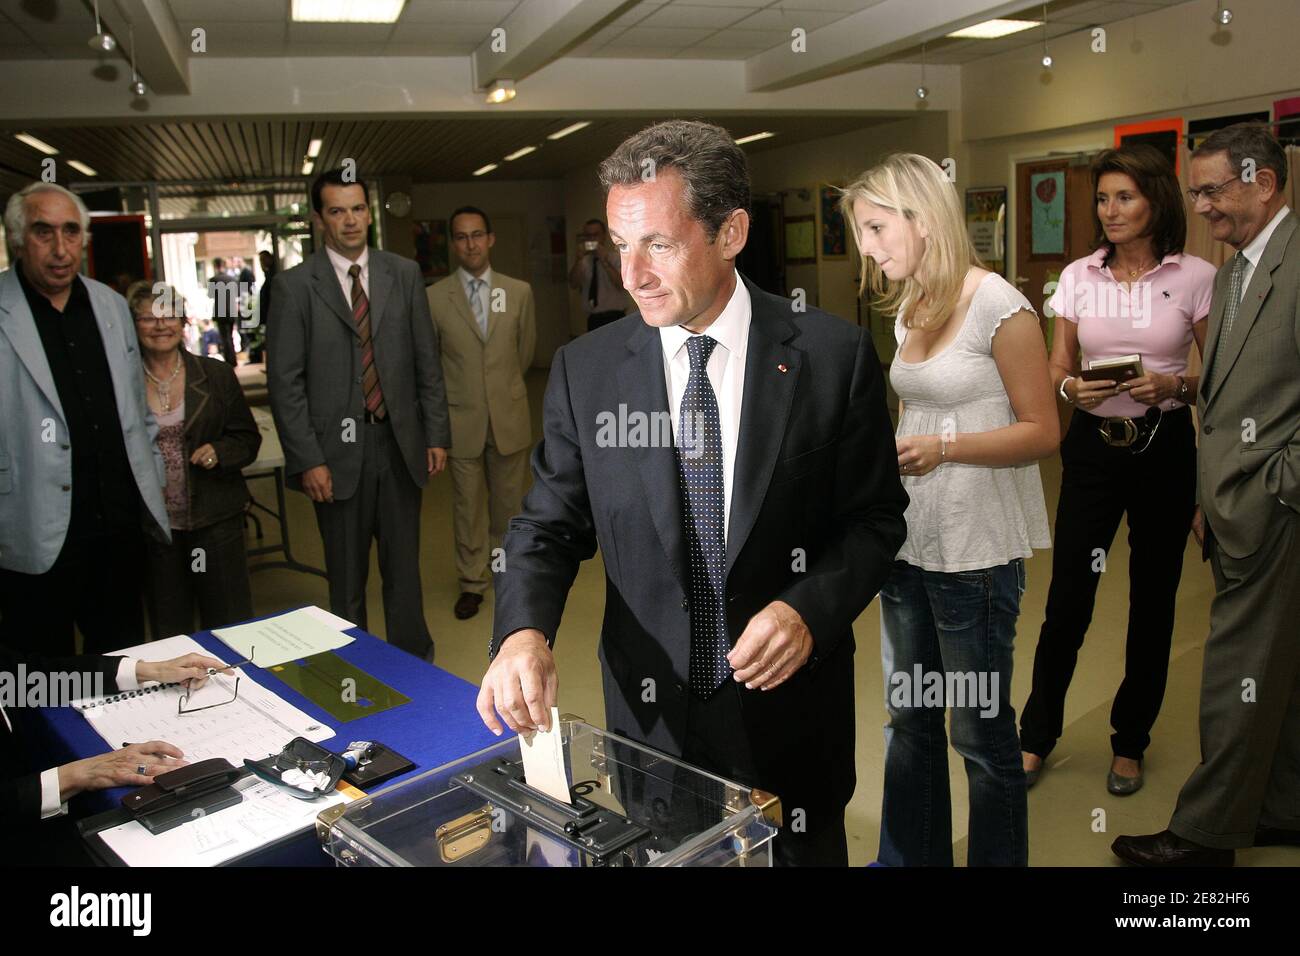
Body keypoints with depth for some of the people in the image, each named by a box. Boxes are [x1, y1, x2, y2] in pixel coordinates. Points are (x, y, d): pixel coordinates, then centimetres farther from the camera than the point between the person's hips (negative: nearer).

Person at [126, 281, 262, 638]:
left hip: (215, 519, 0)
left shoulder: (216, 375, 1)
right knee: (169, 633, 14)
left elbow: (248, 438, 5)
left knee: (230, 625, 6)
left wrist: (219, 452, -13)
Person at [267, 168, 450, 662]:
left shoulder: (404, 274, 7)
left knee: (404, 568, 12)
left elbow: (427, 362, 8)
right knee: (347, 576, 10)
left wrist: (437, 434, 4)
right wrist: (307, 459, -10)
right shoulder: (295, 285, -2)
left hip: (399, 443, 2)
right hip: (337, 451, -2)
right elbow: (285, 381, -4)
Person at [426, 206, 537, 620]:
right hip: (461, 419, -1)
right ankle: (472, 583, 25)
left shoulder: (519, 291, 0)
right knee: (467, 506, 10)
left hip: (510, 416, 1)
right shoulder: (434, 297, -4)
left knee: (509, 503, 12)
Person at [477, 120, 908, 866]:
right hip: (649, 717, 2)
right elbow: (550, 525, -1)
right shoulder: (585, 370, -5)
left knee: (799, 852, 20)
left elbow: (876, 517, -3)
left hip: (791, 708, -1)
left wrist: (809, 609, -20)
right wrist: (524, 632, -19)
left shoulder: (832, 356, -11)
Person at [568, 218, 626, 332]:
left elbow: (621, 284, -17)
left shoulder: (616, 258, -1)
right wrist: (579, 259, -16)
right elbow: (573, 284, -6)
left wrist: (604, 261, -20)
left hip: (613, 317, -4)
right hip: (592, 319, 4)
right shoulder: (583, 261, 9)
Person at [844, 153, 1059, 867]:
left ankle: (997, 858, 26)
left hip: (976, 550, -7)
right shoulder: (910, 309, 11)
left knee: (981, 732, 5)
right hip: (908, 537, 7)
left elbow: (1042, 432, -11)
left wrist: (944, 448, -23)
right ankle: (910, 855, 34)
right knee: (908, 717, 17)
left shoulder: (998, 307, -12)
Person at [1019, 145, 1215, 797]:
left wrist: (1173, 386, -18)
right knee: (1068, 595, 1)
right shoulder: (1078, 276, 3)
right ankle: (1037, 734, 20)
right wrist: (1073, 389, -16)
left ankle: (1130, 741, 28)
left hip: (1165, 447, -1)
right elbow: (1056, 368, 6)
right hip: (1093, 444, 1)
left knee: (1153, 597, 9)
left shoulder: (1196, 277, -3)